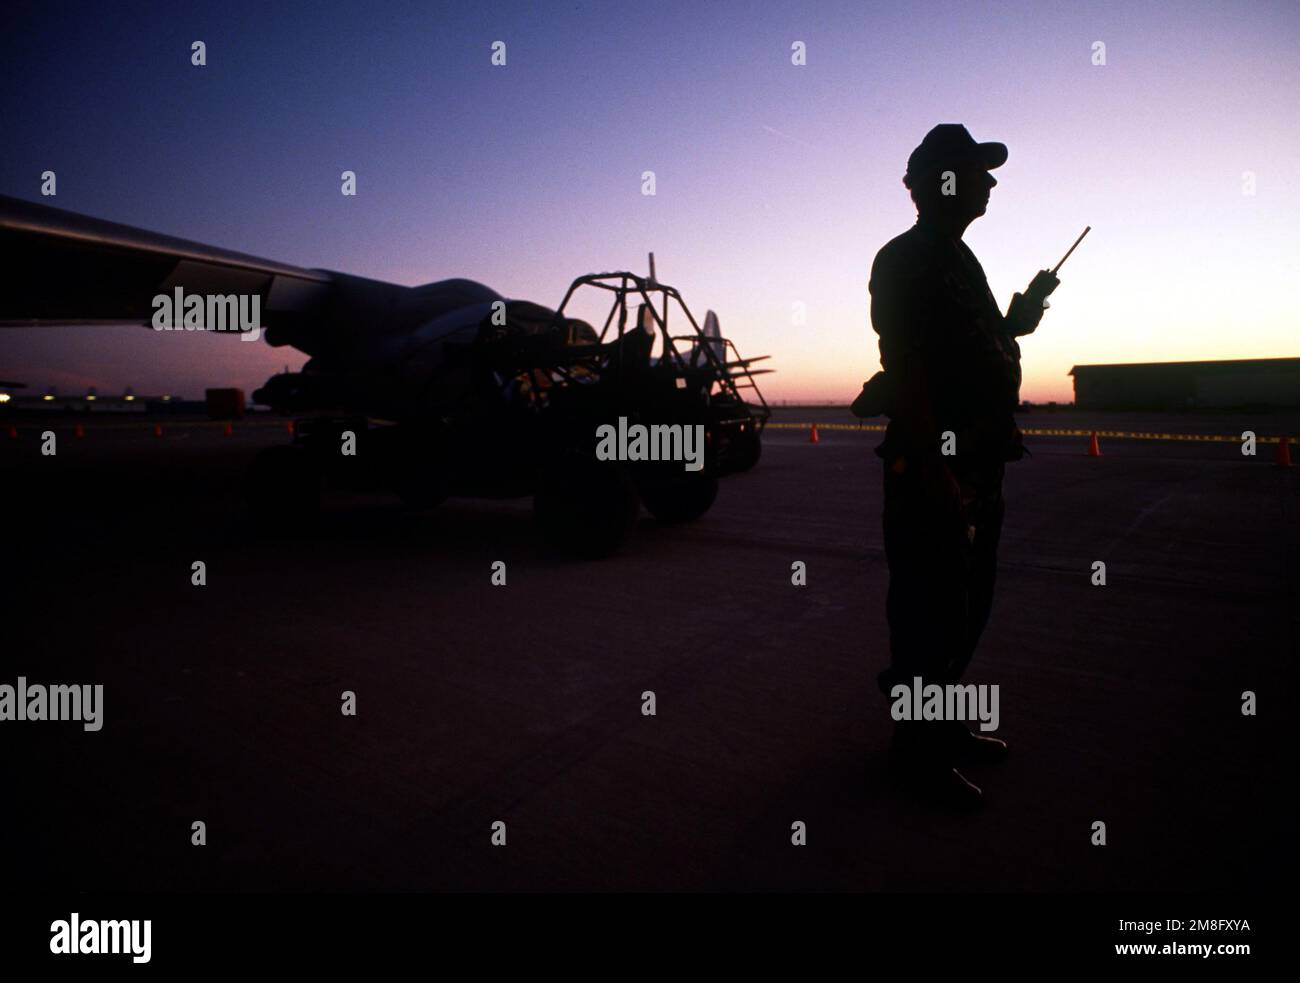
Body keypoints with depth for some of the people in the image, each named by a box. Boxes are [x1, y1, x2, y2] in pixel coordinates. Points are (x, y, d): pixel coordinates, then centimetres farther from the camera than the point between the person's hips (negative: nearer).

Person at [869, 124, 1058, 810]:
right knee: (930, 612, -3)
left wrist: (1019, 316, 14)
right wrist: (935, 470, -26)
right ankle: (918, 752, 11)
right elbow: (905, 368, -21)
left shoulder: (959, 261, 20)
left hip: (977, 465, 11)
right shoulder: (906, 260, -10)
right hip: (934, 471, -10)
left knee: (964, 607, 17)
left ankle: (942, 727, 32)